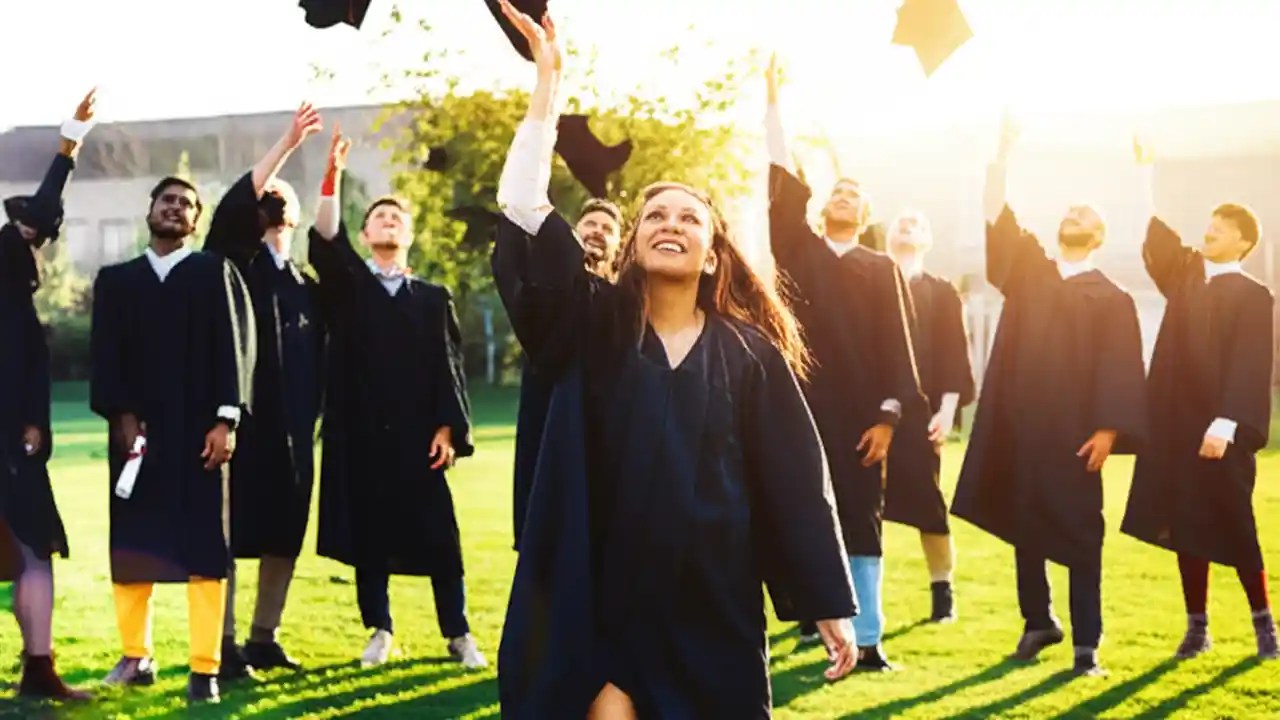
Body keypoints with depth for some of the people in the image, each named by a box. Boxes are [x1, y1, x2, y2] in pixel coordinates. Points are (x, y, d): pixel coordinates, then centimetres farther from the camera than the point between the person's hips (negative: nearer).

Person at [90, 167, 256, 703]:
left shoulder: (216, 273, 7)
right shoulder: (115, 280, 12)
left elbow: (234, 348, -1)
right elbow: (104, 356, 4)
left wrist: (225, 420, -11)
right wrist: (120, 415, -11)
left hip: (199, 430, -2)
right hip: (136, 428, 2)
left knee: (203, 547, -4)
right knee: (130, 544, 5)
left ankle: (205, 668, -4)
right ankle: (136, 656, 16)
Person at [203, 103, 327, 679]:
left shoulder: (306, 285, 17)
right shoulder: (236, 263, 1)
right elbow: (233, 207, -17)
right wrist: (288, 143, -19)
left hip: (293, 429, 6)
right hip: (241, 420, -6)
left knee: (285, 537, 8)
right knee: (229, 535, -5)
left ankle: (263, 639, 18)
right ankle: (224, 646, -2)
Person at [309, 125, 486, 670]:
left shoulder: (433, 298, 10)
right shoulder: (346, 287, 9)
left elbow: (449, 366, 5)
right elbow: (325, 242, -10)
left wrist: (448, 427, -5)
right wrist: (333, 176, -20)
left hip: (418, 433, 0)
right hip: (361, 431, 0)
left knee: (438, 536, -1)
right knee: (368, 533, 4)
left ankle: (458, 635, 7)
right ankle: (380, 631, 15)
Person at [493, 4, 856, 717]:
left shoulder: (750, 353, 2)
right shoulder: (592, 326, 1)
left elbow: (797, 479, 2)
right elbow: (529, 216, -10)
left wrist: (831, 605, -1)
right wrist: (548, 76, -11)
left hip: (711, 602, 1)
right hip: (602, 599, -1)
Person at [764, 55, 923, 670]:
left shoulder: (882, 270, 9)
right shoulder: (797, 250, 12)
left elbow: (896, 345, 4)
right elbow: (781, 183, 4)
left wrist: (888, 413, -7)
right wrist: (773, 103, 0)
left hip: (858, 408, -1)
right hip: (801, 403, 1)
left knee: (860, 522, -2)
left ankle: (866, 639, -1)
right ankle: (816, 614, 12)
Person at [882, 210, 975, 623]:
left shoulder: (942, 294, 11)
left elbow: (954, 356, 3)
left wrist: (948, 408, -9)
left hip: (920, 411, -1)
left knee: (925, 497, -2)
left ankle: (942, 590, 8)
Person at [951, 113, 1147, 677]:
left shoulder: (1112, 298, 3)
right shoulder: (1026, 268, 13)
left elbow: (1119, 371, -4)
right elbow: (995, 215, 5)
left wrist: (1109, 428, -15)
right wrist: (1004, 151, -3)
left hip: (1073, 432, -4)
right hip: (1019, 423, 4)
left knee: (1078, 534, -2)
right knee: (1024, 528, 11)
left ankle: (1086, 645, 2)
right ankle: (1039, 622, 27)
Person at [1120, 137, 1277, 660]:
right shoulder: (1186, 275, 11)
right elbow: (1156, 236, 11)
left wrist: (1225, 425, -24)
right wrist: (1146, 177, 2)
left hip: (1219, 430, -6)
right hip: (1177, 425, 6)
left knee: (1232, 529, -2)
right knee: (1185, 530, 7)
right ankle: (1197, 626, 15)